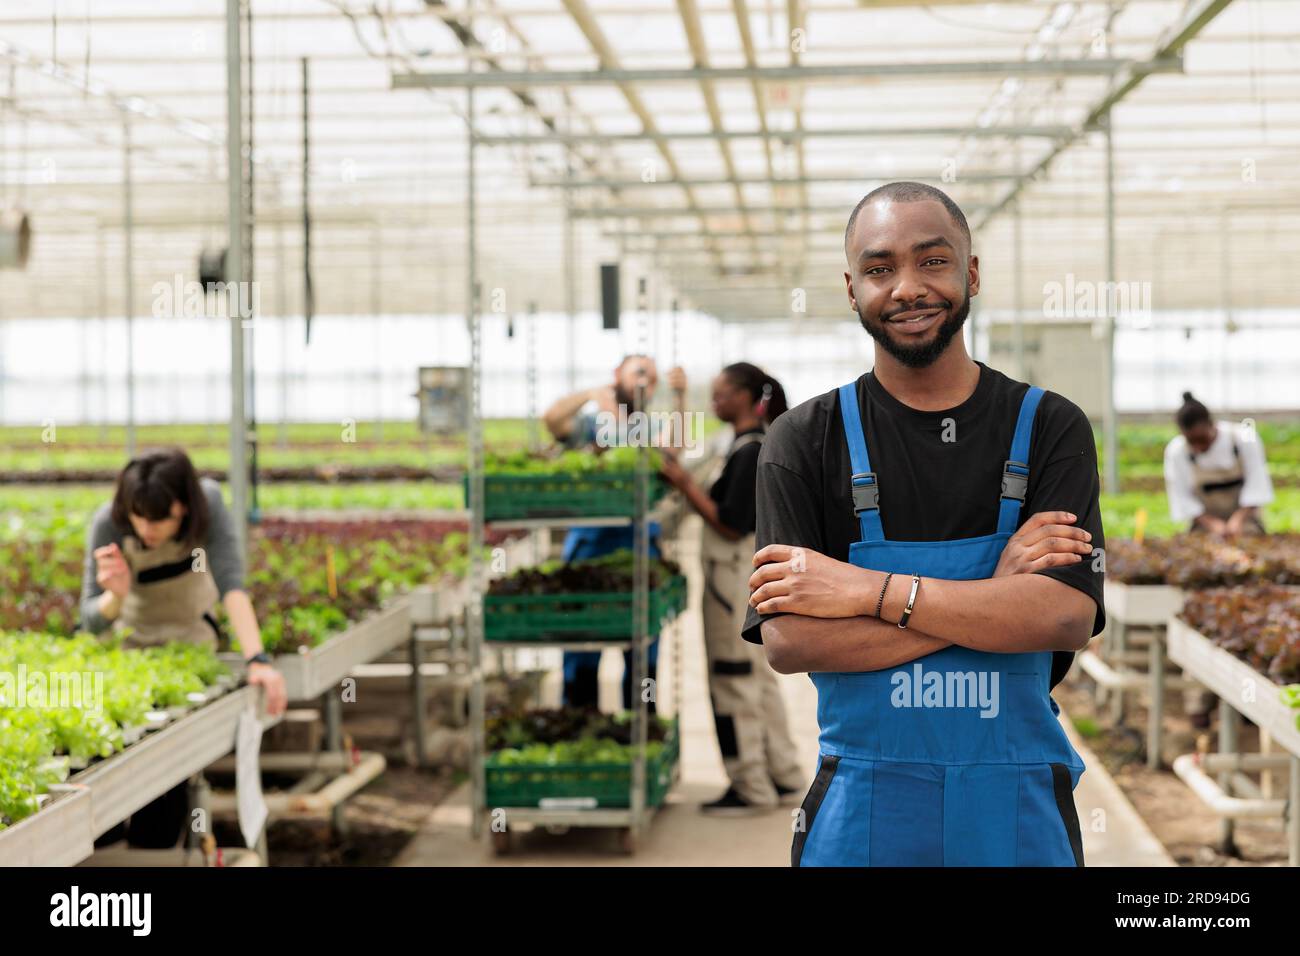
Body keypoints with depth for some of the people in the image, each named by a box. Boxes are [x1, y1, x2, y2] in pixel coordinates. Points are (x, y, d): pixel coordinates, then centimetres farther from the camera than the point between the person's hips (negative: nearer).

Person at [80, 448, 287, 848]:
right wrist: (117, 595, -47)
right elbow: (91, 623, -25)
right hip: (129, 641, 0)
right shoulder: (109, 524, -29)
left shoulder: (208, 503, -28)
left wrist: (258, 660, -44)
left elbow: (232, 585, -32)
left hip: (190, 638, 0)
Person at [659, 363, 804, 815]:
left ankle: (751, 788, 4)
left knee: (734, 680, -2)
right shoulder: (750, 446, 12)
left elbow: (732, 525, -21)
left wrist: (687, 486, -18)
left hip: (737, 575, -10)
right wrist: (687, 485, 7)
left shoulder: (750, 452, -18)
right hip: (749, 574, 10)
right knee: (759, 676, 16)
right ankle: (782, 774, 24)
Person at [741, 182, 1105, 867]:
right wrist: (994, 594, -16)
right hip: (861, 809, 0)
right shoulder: (804, 440, -2)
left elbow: (1068, 618, -14)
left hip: (1018, 816, 1)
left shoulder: (1048, 427, -1)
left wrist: (868, 590, -18)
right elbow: (787, 643, -13)